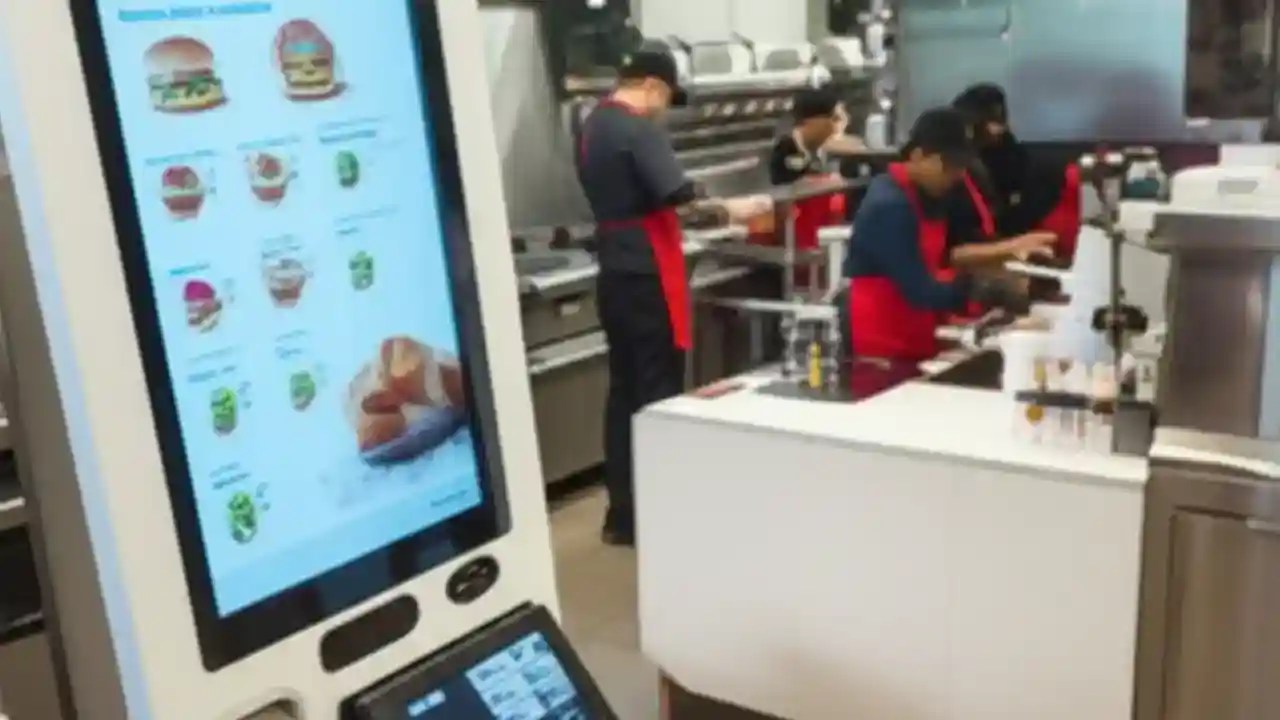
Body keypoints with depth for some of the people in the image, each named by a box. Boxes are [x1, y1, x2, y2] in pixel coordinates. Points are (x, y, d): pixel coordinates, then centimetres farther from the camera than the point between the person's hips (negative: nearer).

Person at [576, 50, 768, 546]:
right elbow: (677, 195, -22)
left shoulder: (592, 127, 14)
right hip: (647, 278, -9)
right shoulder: (638, 129, -14)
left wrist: (676, 209, 23)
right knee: (657, 394, -2)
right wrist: (728, 208, -9)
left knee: (624, 391, 11)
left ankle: (623, 514, 17)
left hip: (616, 275, 9)